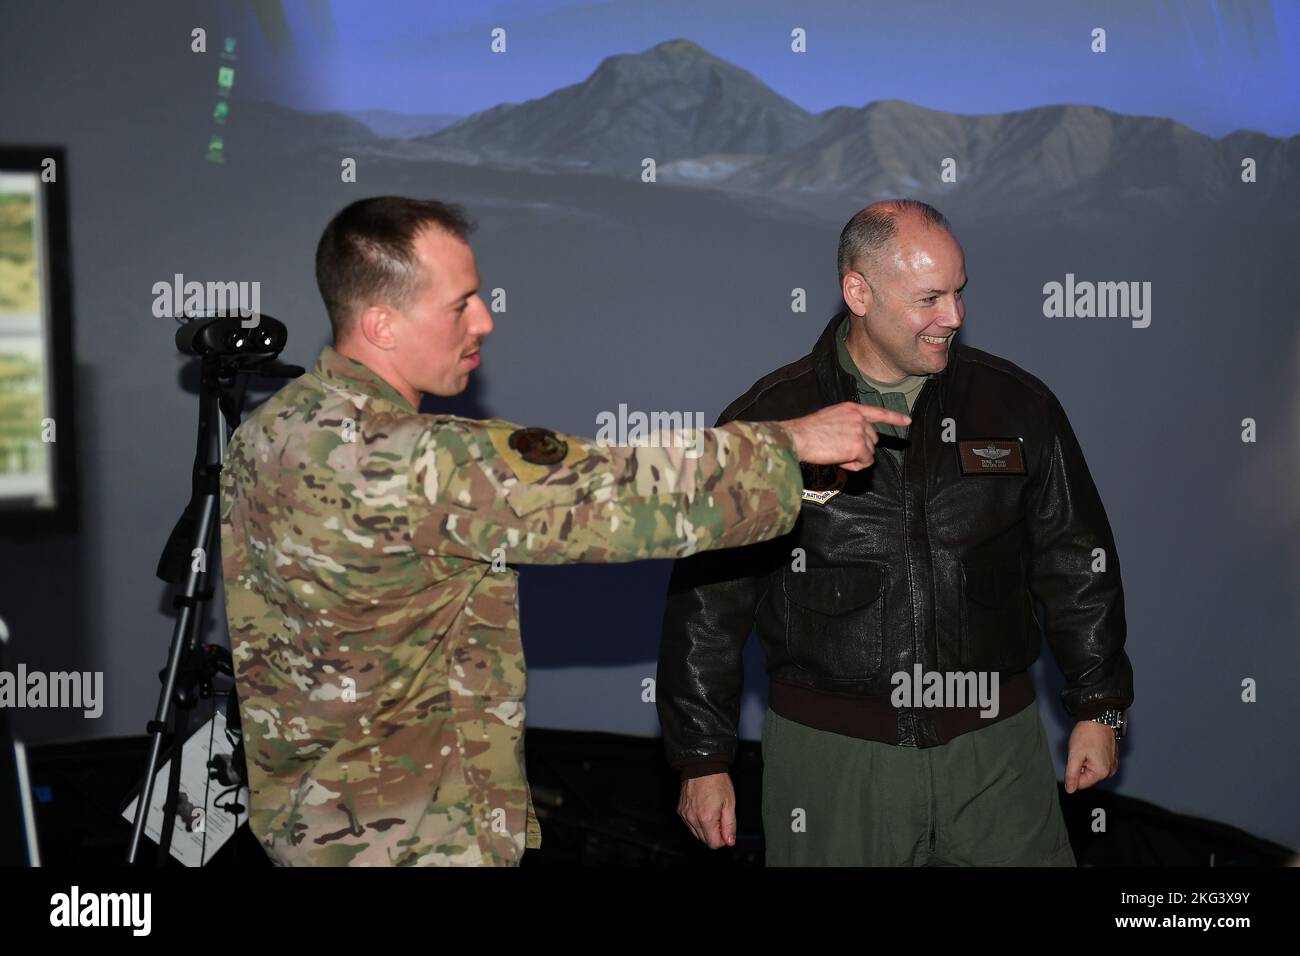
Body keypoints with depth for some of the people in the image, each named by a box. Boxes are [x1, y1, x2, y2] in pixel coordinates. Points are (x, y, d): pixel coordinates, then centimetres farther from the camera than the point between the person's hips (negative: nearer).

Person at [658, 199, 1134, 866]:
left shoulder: (1016, 405, 3)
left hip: (996, 747, 2)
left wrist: (1098, 708, 13)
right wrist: (702, 759, 1)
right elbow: (706, 604, 0)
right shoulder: (766, 423, -4)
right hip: (829, 757, -2)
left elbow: (1076, 564, 12)